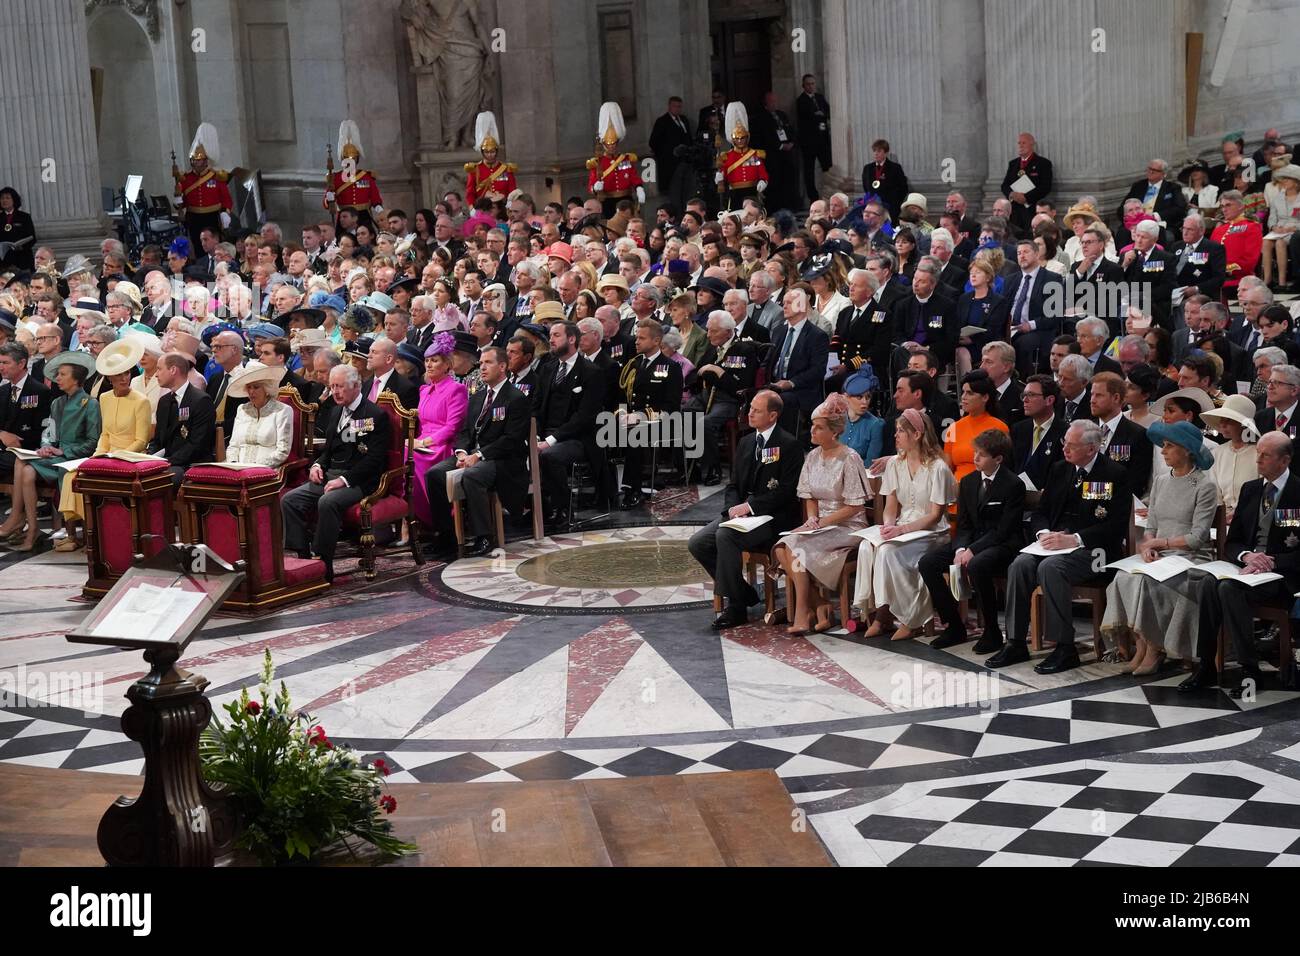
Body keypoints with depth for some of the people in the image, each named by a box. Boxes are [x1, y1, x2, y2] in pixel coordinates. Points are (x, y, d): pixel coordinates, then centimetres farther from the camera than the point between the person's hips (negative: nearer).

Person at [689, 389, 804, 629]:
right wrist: (733, 508, -5)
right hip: (742, 512, 8)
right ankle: (744, 593, 4)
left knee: (725, 535, -31)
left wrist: (750, 506, -18)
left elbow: (788, 490, -15)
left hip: (773, 518, -8)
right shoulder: (746, 442, 16)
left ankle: (734, 606, -20)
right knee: (698, 543, -9)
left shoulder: (789, 445, -8)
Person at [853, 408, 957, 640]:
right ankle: (881, 613, -18)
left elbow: (935, 515, -11)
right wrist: (888, 526, -12)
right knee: (867, 547, -24)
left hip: (930, 532, -6)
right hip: (900, 529, 6)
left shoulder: (937, 468, -10)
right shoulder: (895, 464, 10)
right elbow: (891, 507, 11)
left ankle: (912, 618, -17)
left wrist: (902, 529, -21)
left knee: (888, 551, -31)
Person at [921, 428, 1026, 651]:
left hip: (1003, 545, -7)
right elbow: (963, 524, 9)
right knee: (927, 563, -11)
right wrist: (960, 549, -11)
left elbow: (1004, 530, -15)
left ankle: (992, 632, -20)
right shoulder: (968, 482, 10)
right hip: (972, 541, 7)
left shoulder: (1013, 484, -11)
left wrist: (972, 551, -22)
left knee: (976, 566, -38)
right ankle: (954, 627, -2)